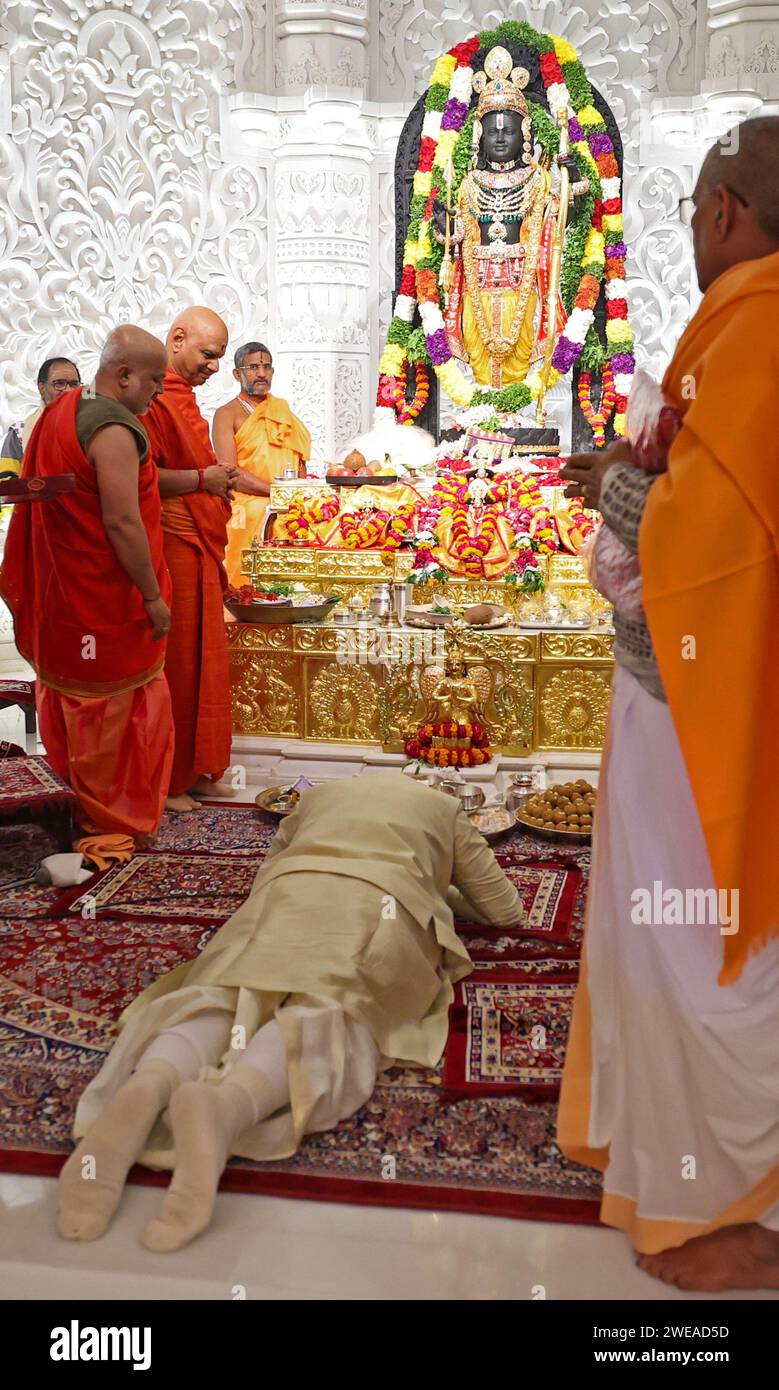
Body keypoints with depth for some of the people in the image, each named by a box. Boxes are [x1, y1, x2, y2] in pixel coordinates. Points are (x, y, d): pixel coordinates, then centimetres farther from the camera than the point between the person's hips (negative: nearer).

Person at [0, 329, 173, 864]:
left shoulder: (63, 409, 8)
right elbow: (122, 523, -25)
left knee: (76, 698, 19)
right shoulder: (113, 430, -22)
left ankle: (76, 797, 33)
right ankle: (112, 820, 16)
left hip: (63, 591, 9)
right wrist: (153, 598, -19)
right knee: (114, 708, 4)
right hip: (107, 599, -9)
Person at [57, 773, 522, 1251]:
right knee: (334, 1016, -24)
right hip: (382, 905, -2)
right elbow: (506, 910, 39)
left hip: (290, 896, 2)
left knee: (223, 1002, -14)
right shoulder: (445, 807, 35)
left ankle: (143, 1090, -49)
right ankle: (228, 1104, -57)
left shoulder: (318, 795, 40)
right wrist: (444, 890, 57)